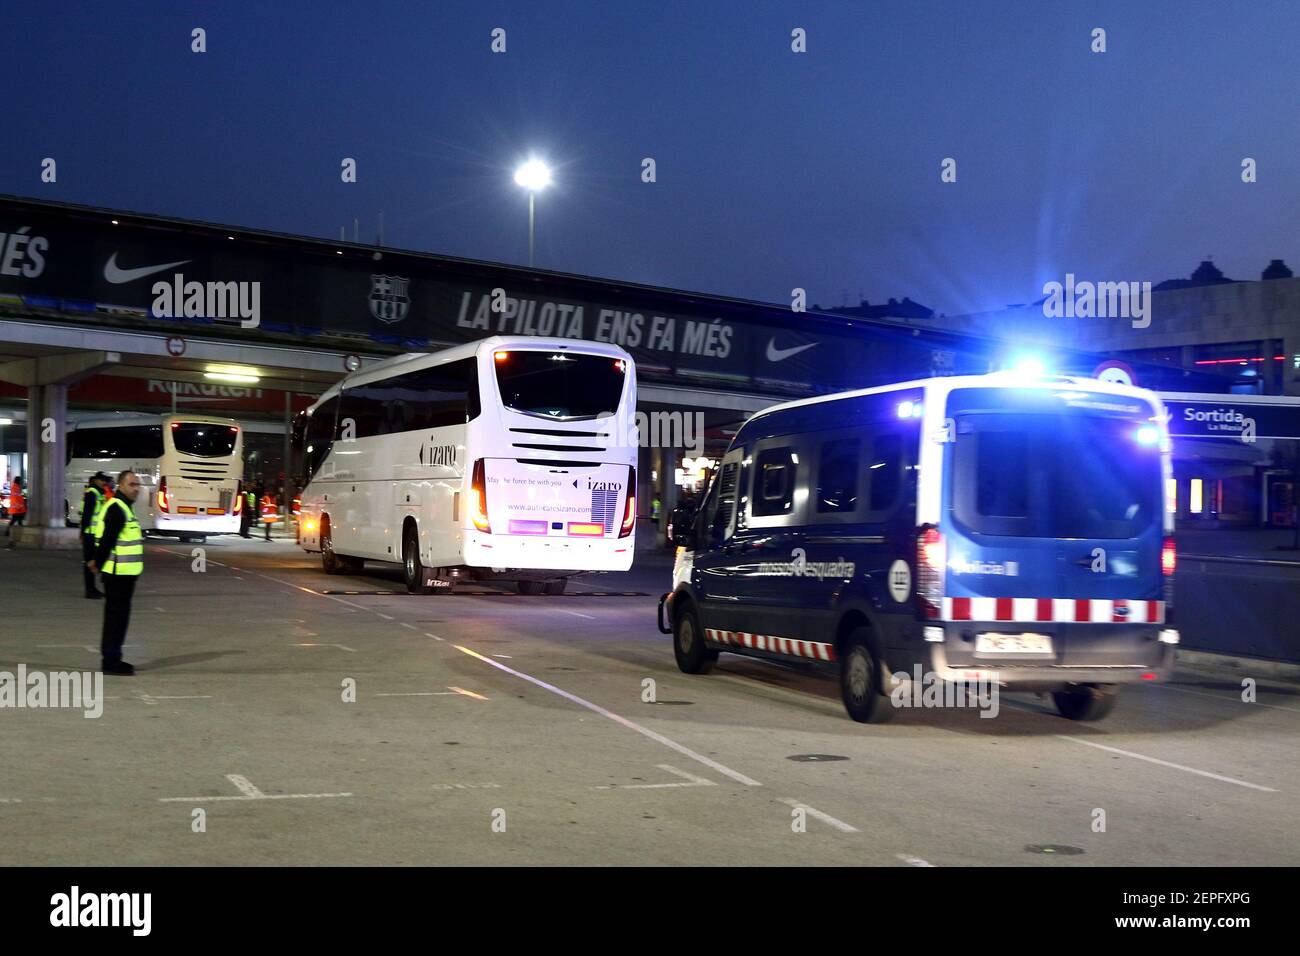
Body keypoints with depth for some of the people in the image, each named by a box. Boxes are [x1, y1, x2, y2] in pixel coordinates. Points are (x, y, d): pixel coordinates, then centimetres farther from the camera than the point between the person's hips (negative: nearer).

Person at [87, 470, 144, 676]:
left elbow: (107, 540, 20)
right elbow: (107, 540, -21)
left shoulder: (123, 508, 17)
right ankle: (110, 661, 0)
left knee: (118, 616, 16)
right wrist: (99, 563, -12)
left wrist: (98, 561, 14)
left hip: (123, 573, 10)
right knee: (116, 616, -5)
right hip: (119, 573, -10)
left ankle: (112, 659, 23)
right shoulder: (117, 509, -17)